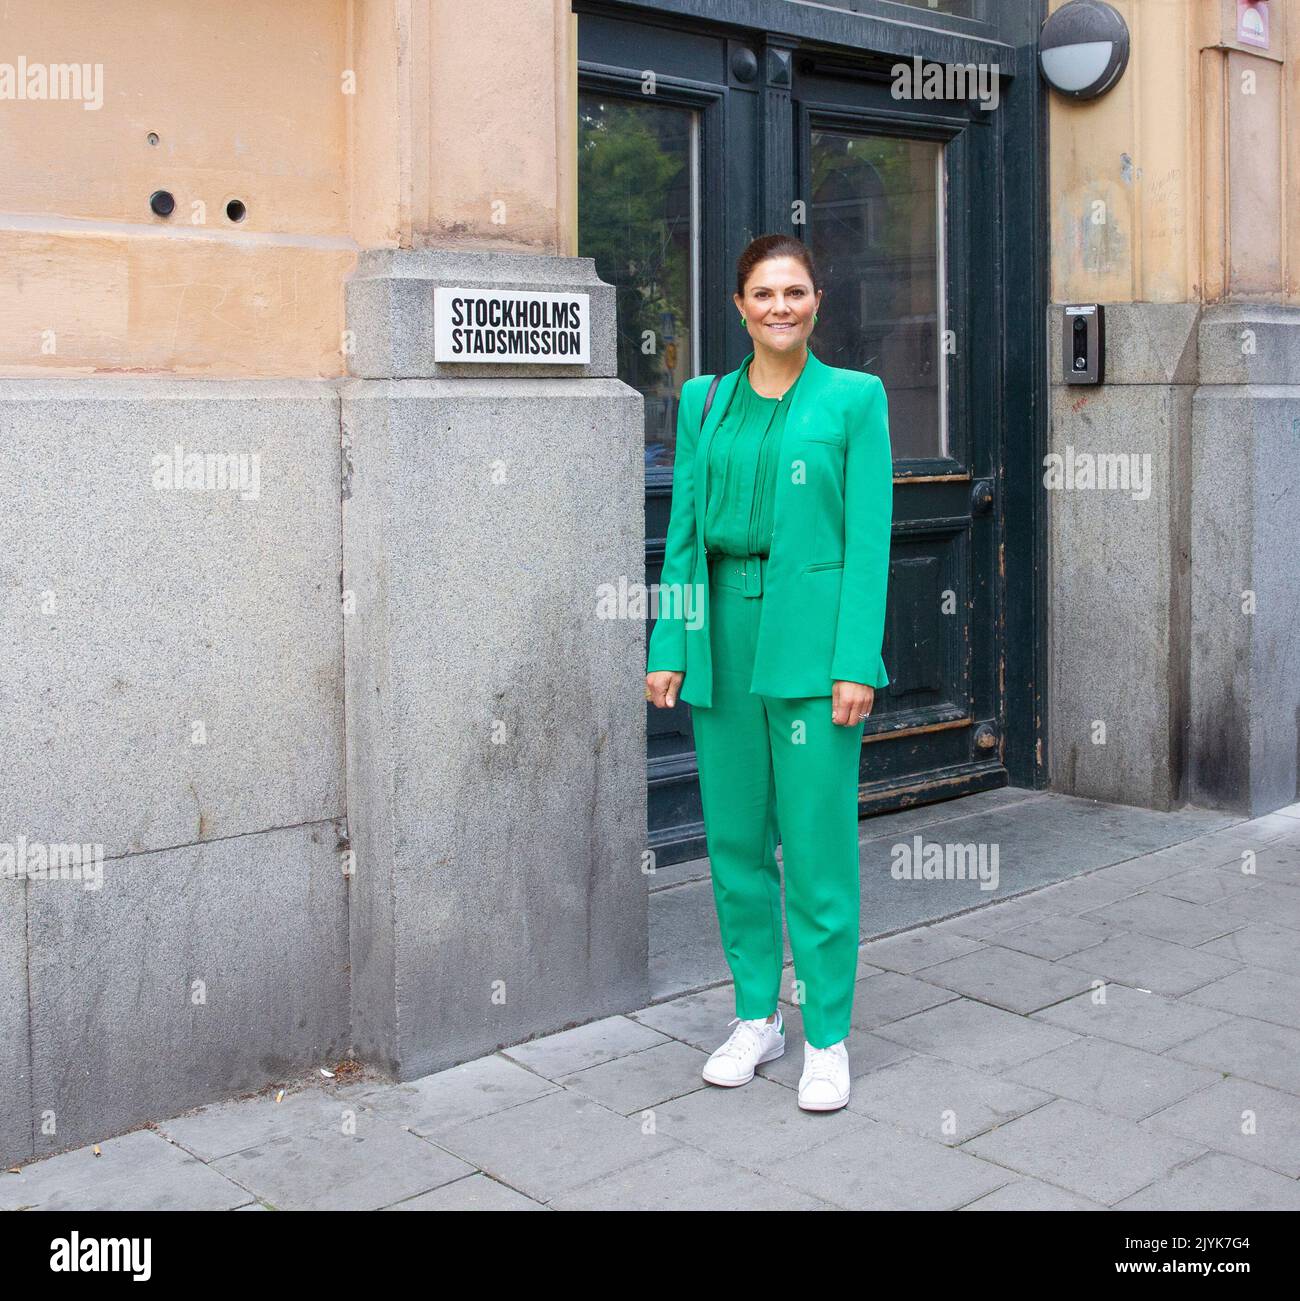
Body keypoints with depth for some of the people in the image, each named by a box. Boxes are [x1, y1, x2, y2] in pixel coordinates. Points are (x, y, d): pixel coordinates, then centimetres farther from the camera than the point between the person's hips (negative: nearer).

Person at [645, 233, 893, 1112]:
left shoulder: (855, 397, 0)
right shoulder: (703, 401, 11)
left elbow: (870, 536, -5)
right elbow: (684, 530, 10)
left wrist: (857, 661, -12)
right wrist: (670, 645, 3)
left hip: (812, 636, -4)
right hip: (723, 638, 4)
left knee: (818, 843, -1)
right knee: (735, 838, 11)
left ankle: (827, 1038, 13)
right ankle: (757, 1016, 27)